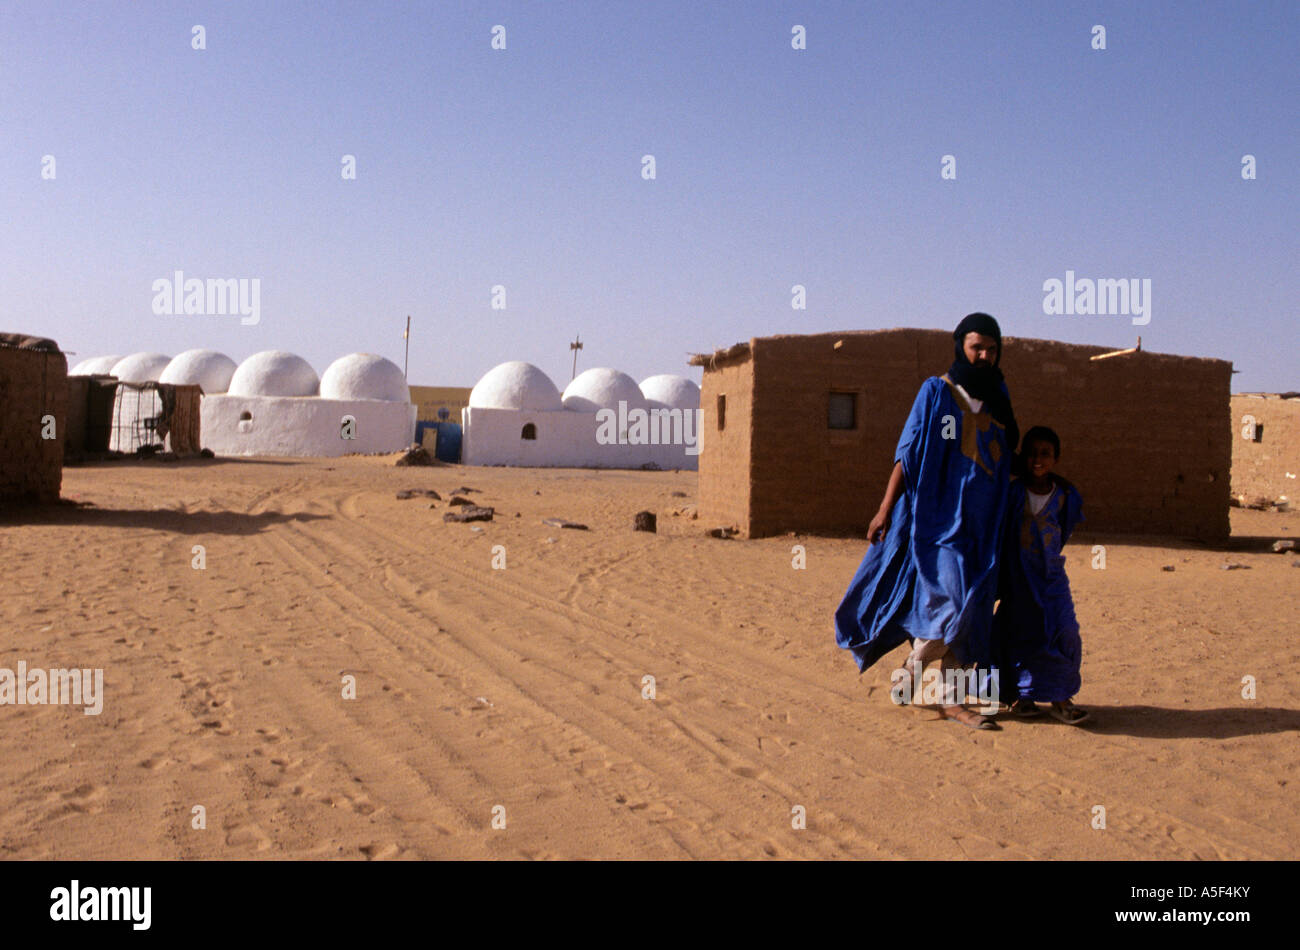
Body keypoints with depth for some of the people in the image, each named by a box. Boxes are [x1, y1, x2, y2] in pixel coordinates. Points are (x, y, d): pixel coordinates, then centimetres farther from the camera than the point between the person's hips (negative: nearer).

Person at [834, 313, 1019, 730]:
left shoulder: (997, 397, 13)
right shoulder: (936, 391, -3)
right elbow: (908, 452, -6)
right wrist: (886, 508, -11)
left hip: (980, 523, 6)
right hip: (938, 516, -6)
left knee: (969, 614, 5)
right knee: (952, 601, -15)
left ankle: (951, 699, 13)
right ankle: (912, 669, 9)